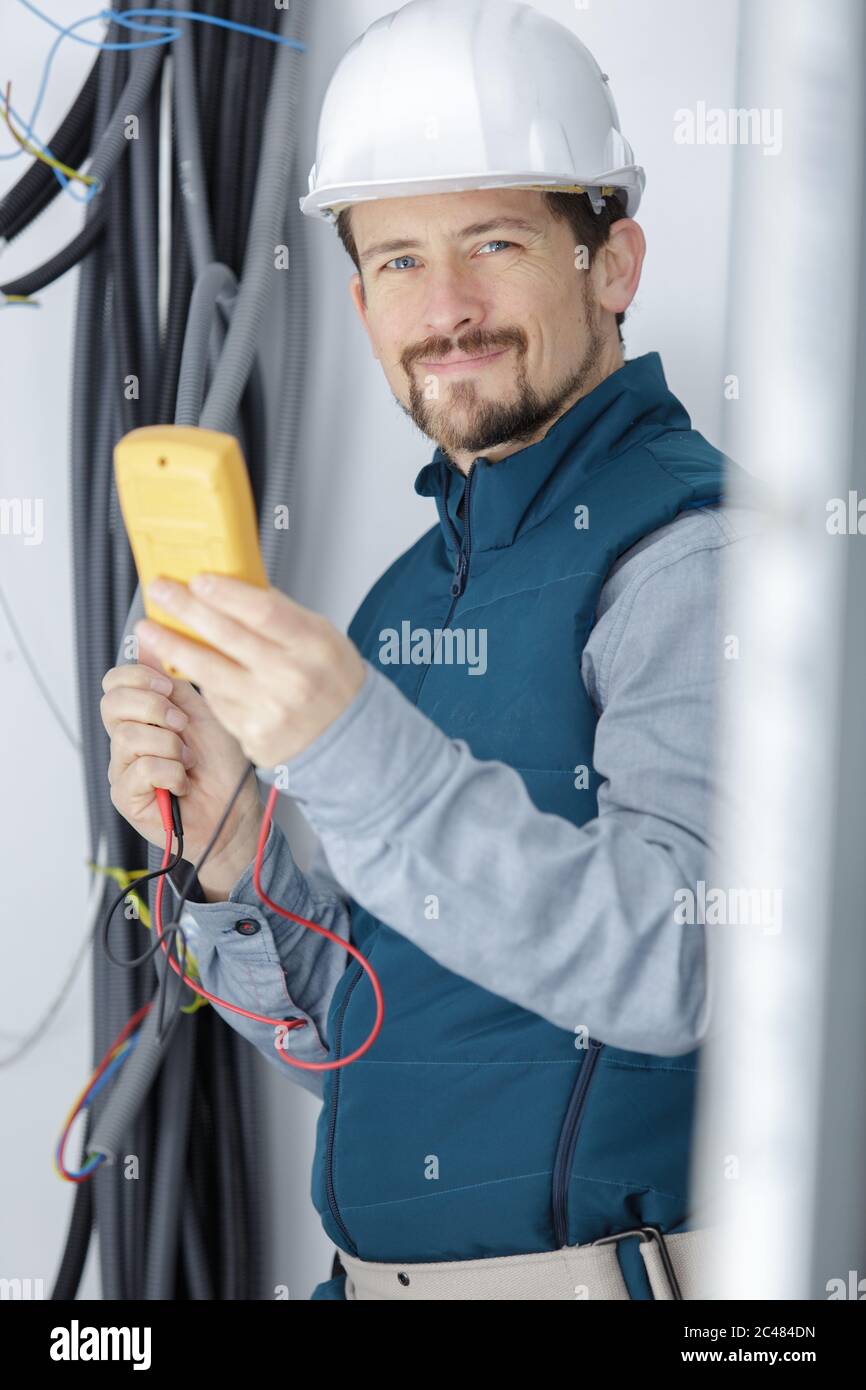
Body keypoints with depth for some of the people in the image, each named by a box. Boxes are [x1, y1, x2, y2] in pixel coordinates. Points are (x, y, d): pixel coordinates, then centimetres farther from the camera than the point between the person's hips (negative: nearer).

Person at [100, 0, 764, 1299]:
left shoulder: (699, 548, -13)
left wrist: (358, 758, -31)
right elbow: (342, 1040, 8)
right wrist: (227, 851, -8)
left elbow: (679, 971, -25)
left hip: (616, 1264, -6)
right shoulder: (411, 591, 7)